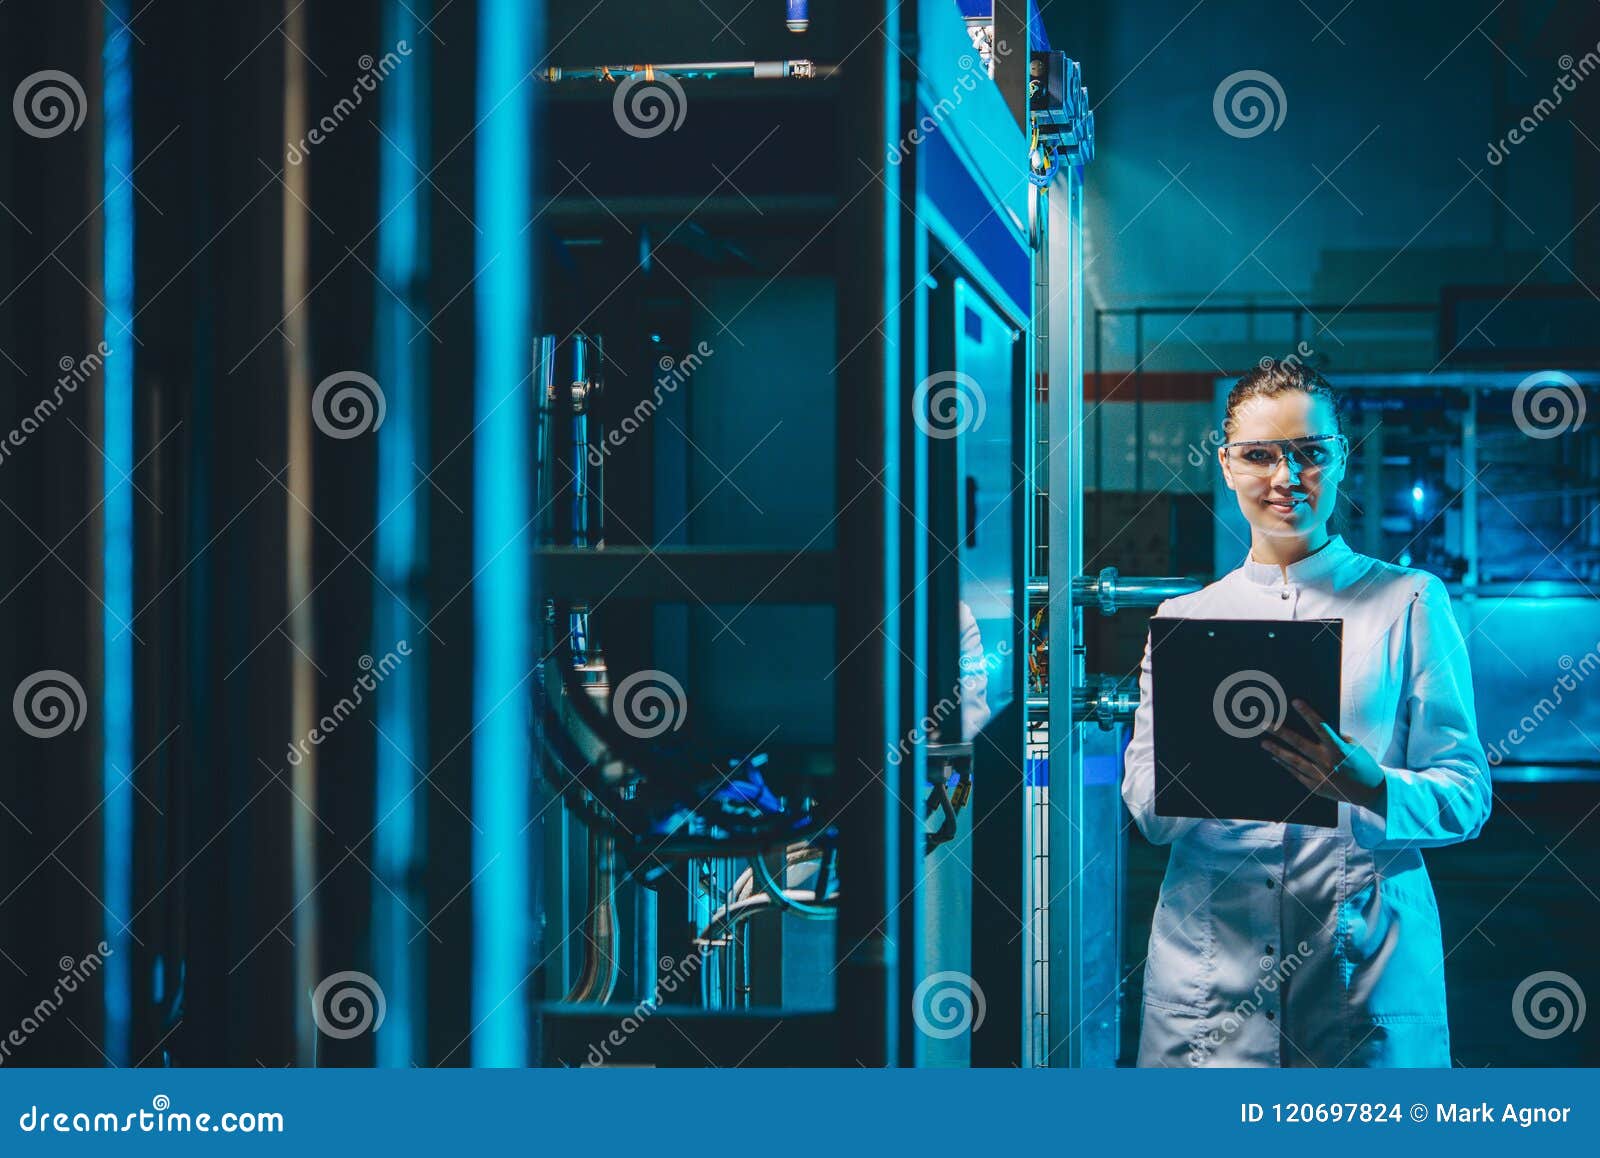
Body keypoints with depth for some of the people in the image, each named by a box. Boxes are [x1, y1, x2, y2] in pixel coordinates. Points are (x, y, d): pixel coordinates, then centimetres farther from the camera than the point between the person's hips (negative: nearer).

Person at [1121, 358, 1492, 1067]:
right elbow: (1144, 805, 5)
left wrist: (1370, 788, -21)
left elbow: (1466, 796, 1)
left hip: (1367, 968, -1)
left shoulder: (1409, 602, 7)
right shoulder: (1183, 618, 13)